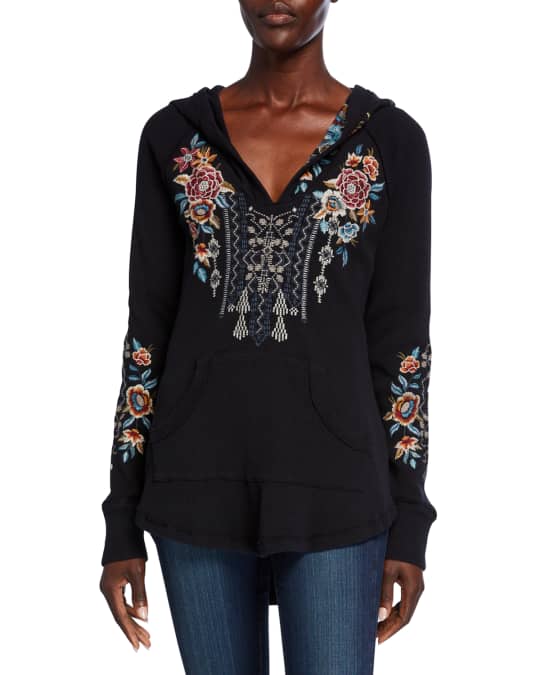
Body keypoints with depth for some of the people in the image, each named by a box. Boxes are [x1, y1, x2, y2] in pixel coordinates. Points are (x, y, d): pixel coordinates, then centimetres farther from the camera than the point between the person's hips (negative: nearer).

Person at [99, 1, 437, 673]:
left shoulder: (391, 140, 2)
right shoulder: (173, 135, 5)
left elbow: (402, 336, 1)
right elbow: (148, 327, 4)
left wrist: (409, 525, -2)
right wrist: (122, 521, 2)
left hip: (329, 485, -1)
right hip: (202, 479, 2)